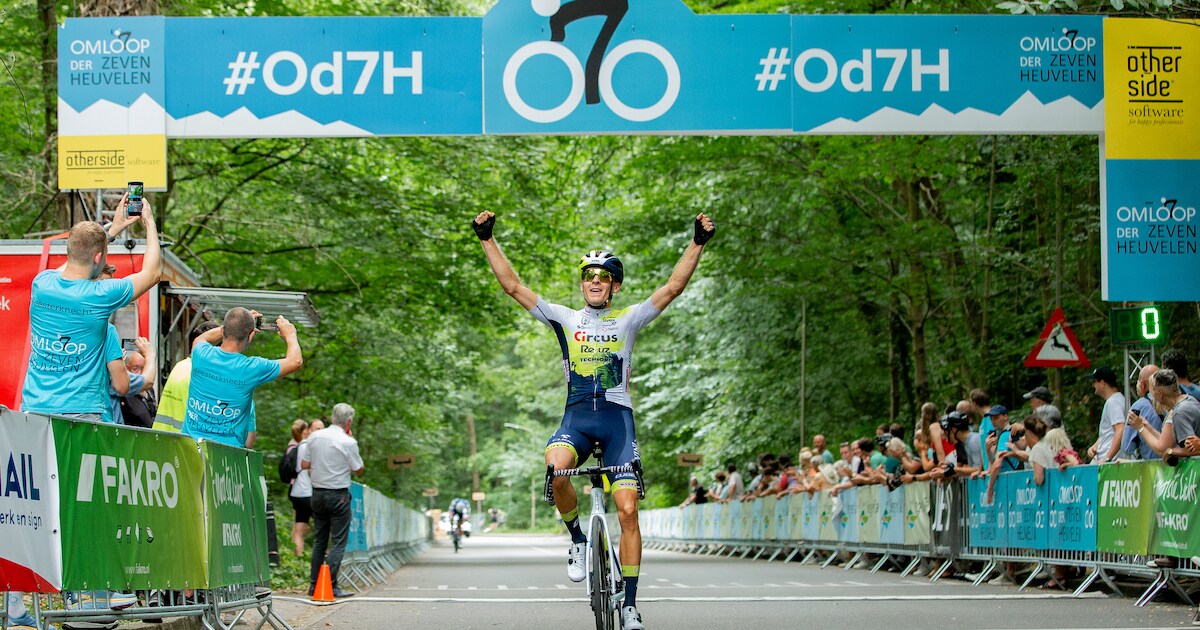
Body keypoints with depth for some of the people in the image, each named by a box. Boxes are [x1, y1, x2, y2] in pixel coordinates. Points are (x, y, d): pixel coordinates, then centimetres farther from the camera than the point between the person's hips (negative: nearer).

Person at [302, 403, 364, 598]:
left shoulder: (314, 436, 2)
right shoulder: (348, 442, -12)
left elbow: (304, 465, 7)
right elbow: (359, 470, -1)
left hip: (317, 493, 5)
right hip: (339, 495, -5)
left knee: (319, 540, 13)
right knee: (338, 542, -1)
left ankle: (314, 584, 13)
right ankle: (330, 585, -7)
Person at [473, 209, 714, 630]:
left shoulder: (628, 321, 8)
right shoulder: (564, 320, 11)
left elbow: (673, 288, -2)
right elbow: (513, 286, 7)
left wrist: (698, 243, -12)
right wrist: (487, 240, 0)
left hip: (617, 417, 0)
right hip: (577, 416, 0)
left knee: (627, 510, -9)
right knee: (556, 467, -34)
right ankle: (577, 540, -7)